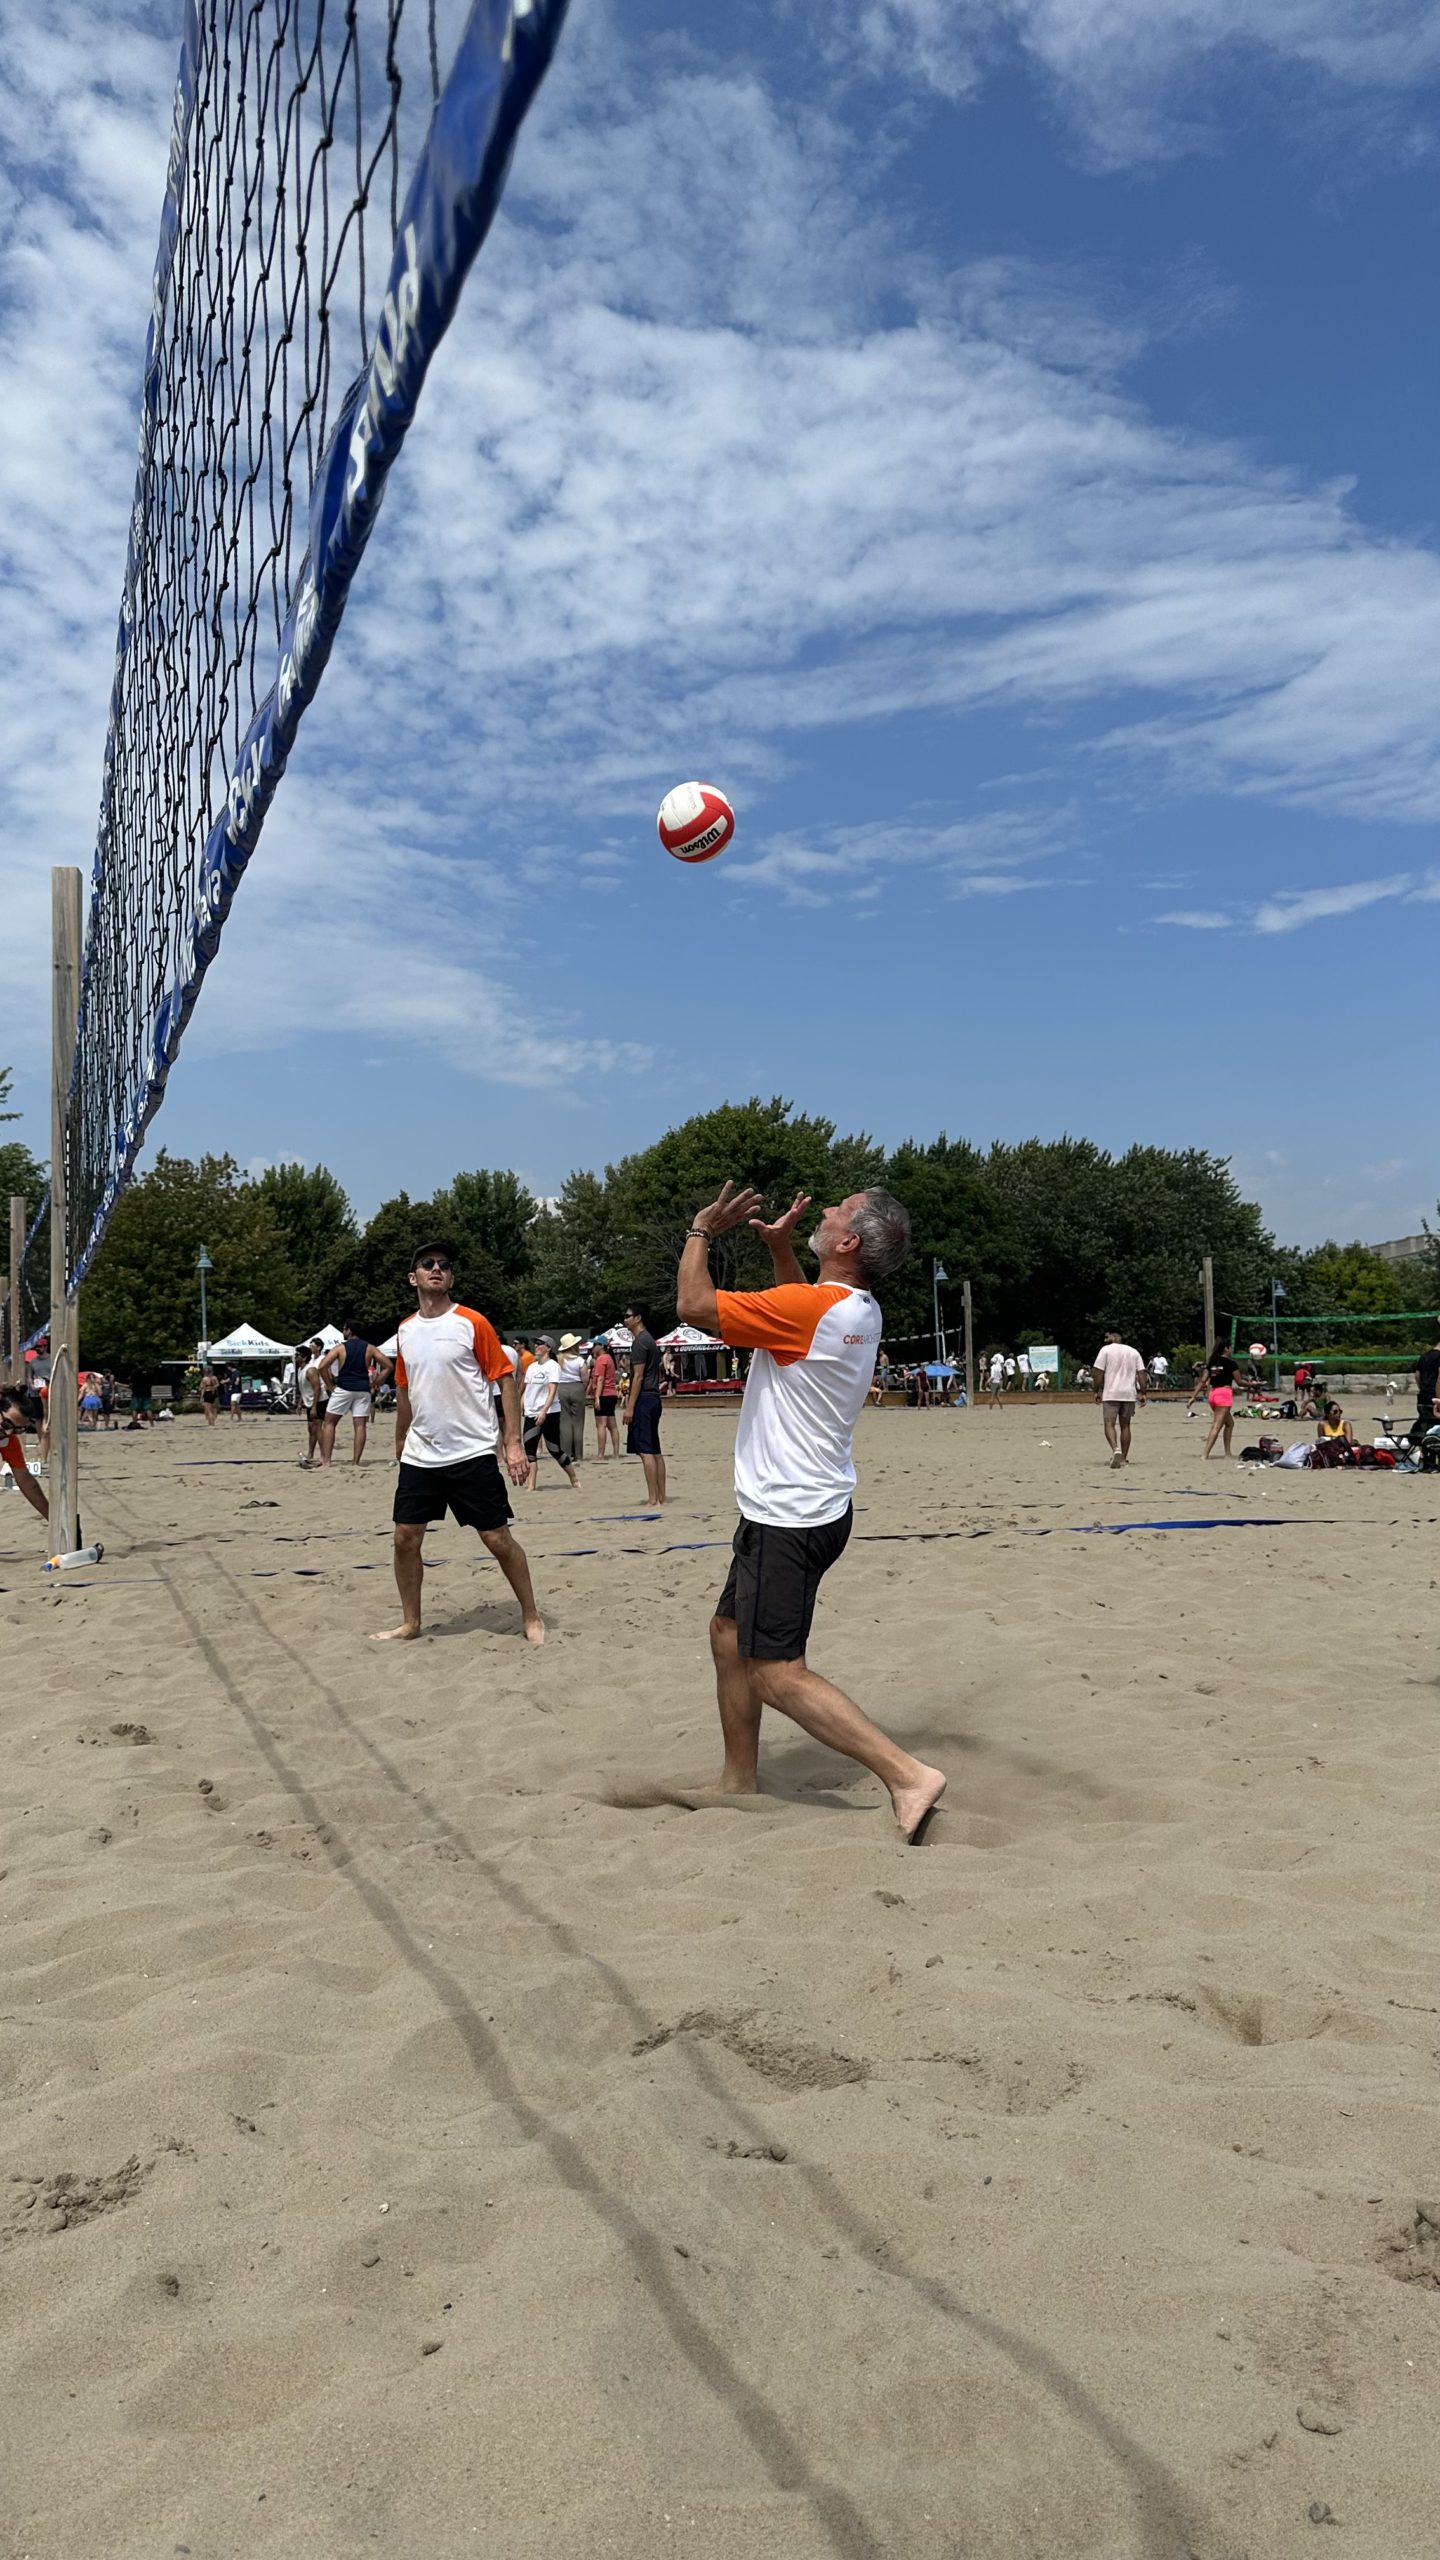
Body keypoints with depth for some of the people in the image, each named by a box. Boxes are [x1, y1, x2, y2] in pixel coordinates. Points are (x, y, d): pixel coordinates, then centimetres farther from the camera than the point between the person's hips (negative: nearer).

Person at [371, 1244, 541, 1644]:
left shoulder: (472, 1323, -7)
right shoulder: (405, 1331, 9)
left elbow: (506, 1379, -7)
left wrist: (513, 1442, -13)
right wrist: (400, 1443, 20)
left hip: (473, 1453, -5)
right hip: (420, 1456, 5)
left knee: (497, 1537, -2)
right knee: (405, 1537, 4)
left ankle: (531, 1618, 14)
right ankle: (410, 1624, 19)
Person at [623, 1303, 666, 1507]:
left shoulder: (640, 1342, -12)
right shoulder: (651, 1340, 18)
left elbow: (638, 1376, -17)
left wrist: (630, 1406, -18)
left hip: (643, 1399, -10)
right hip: (654, 1398, 10)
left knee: (645, 1451, -10)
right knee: (655, 1451, 11)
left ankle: (653, 1500, -12)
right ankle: (661, 1498, 12)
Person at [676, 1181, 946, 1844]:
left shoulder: (807, 1307, -22)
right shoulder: (856, 1308, 7)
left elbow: (695, 1305, -18)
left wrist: (701, 1231, -3)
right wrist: (780, 1243, 18)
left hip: (789, 1520, -10)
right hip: (802, 1508, 10)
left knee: (779, 1675, -9)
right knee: (729, 1633, 20)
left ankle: (907, 1775, -12)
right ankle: (739, 1784, 29)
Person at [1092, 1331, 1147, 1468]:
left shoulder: (1105, 1350, 3)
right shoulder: (1133, 1351, 15)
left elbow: (1099, 1372, -4)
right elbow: (1141, 1373, 7)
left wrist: (1097, 1391, 1)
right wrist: (1142, 1393, 6)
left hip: (1111, 1394, -4)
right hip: (1129, 1395, 4)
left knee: (1109, 1424, -7)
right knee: (1125, 1426, 11)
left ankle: (1116, 1450, -30)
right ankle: (1124, 1459, 13)